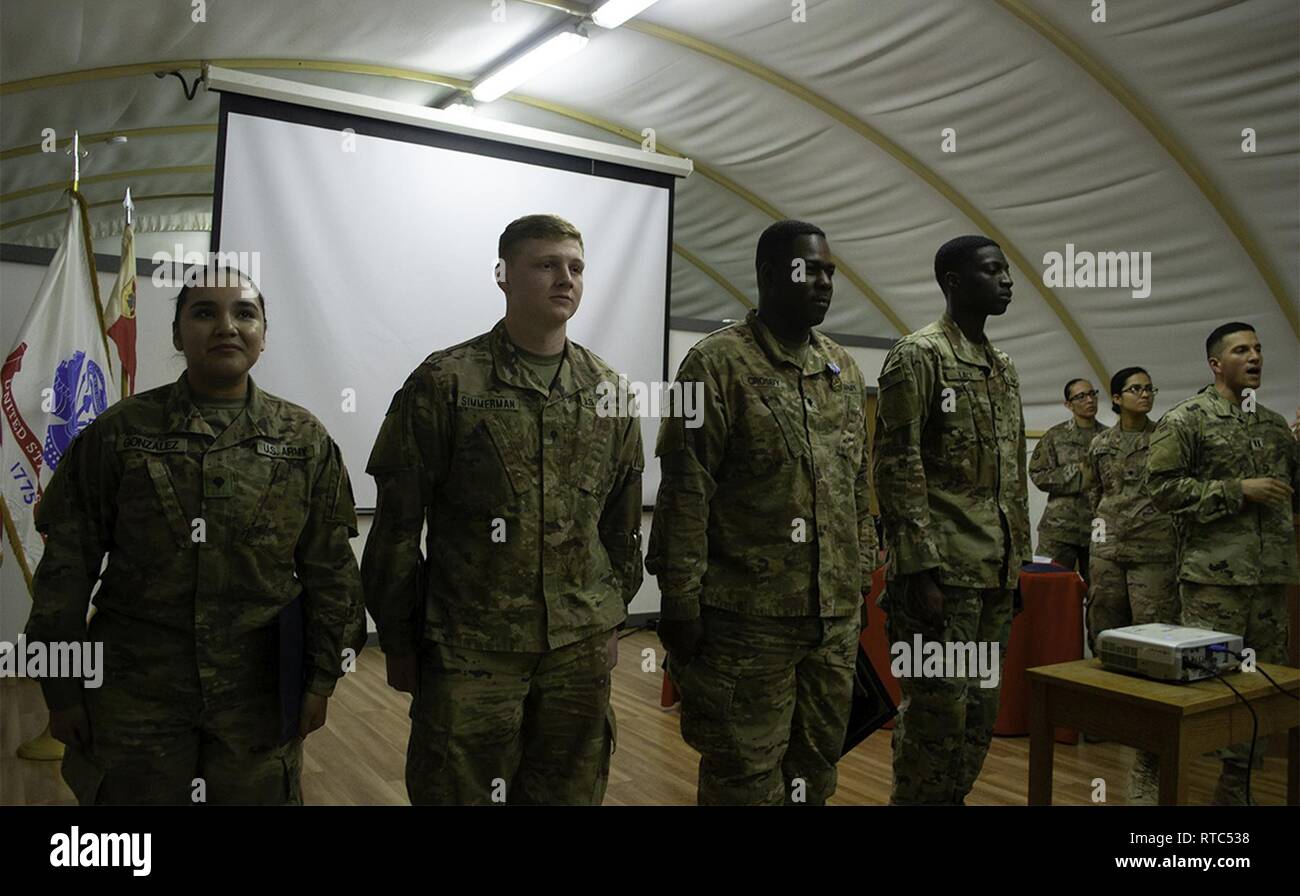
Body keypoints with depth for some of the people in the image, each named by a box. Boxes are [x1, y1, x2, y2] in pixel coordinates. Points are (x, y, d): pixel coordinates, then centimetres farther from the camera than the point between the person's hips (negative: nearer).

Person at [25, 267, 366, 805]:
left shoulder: (304, 439, 0)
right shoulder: (119, 433, -2)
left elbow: (329, 568, 2)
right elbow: (68, 565, 1)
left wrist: (321, 678, 2)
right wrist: (63, 687, 1)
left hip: (259, 696, 1)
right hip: (134, 695, 0)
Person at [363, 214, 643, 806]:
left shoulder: (610, 392, 6)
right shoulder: (445, 383, -6)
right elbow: (398, 523, -4)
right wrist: (398, 643, -1)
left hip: (581, 649, 4)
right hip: (468, 649, -3)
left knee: (570, 792, 15)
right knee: (458, 788, 7)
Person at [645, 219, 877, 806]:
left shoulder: (845, 370, 13)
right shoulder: (717, 363, -8)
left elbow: (860, 484, 17)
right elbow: (686, 489, -12)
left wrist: (862, 577, 14)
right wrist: (680, 598, -14)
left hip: (836, 615, 6)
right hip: (746, 616, -6)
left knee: (819, 760, 17)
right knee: (746, 775, 5)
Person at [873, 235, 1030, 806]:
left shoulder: (1004, 368, 17)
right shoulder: (918, 355, -8)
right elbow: (897, 468, -15)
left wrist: (1016, 563, 16)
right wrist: (919, 570, -19)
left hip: (995, 574, 8)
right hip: (944, 571, -8)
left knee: (980, 713, 13)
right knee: (937, 713, -2)